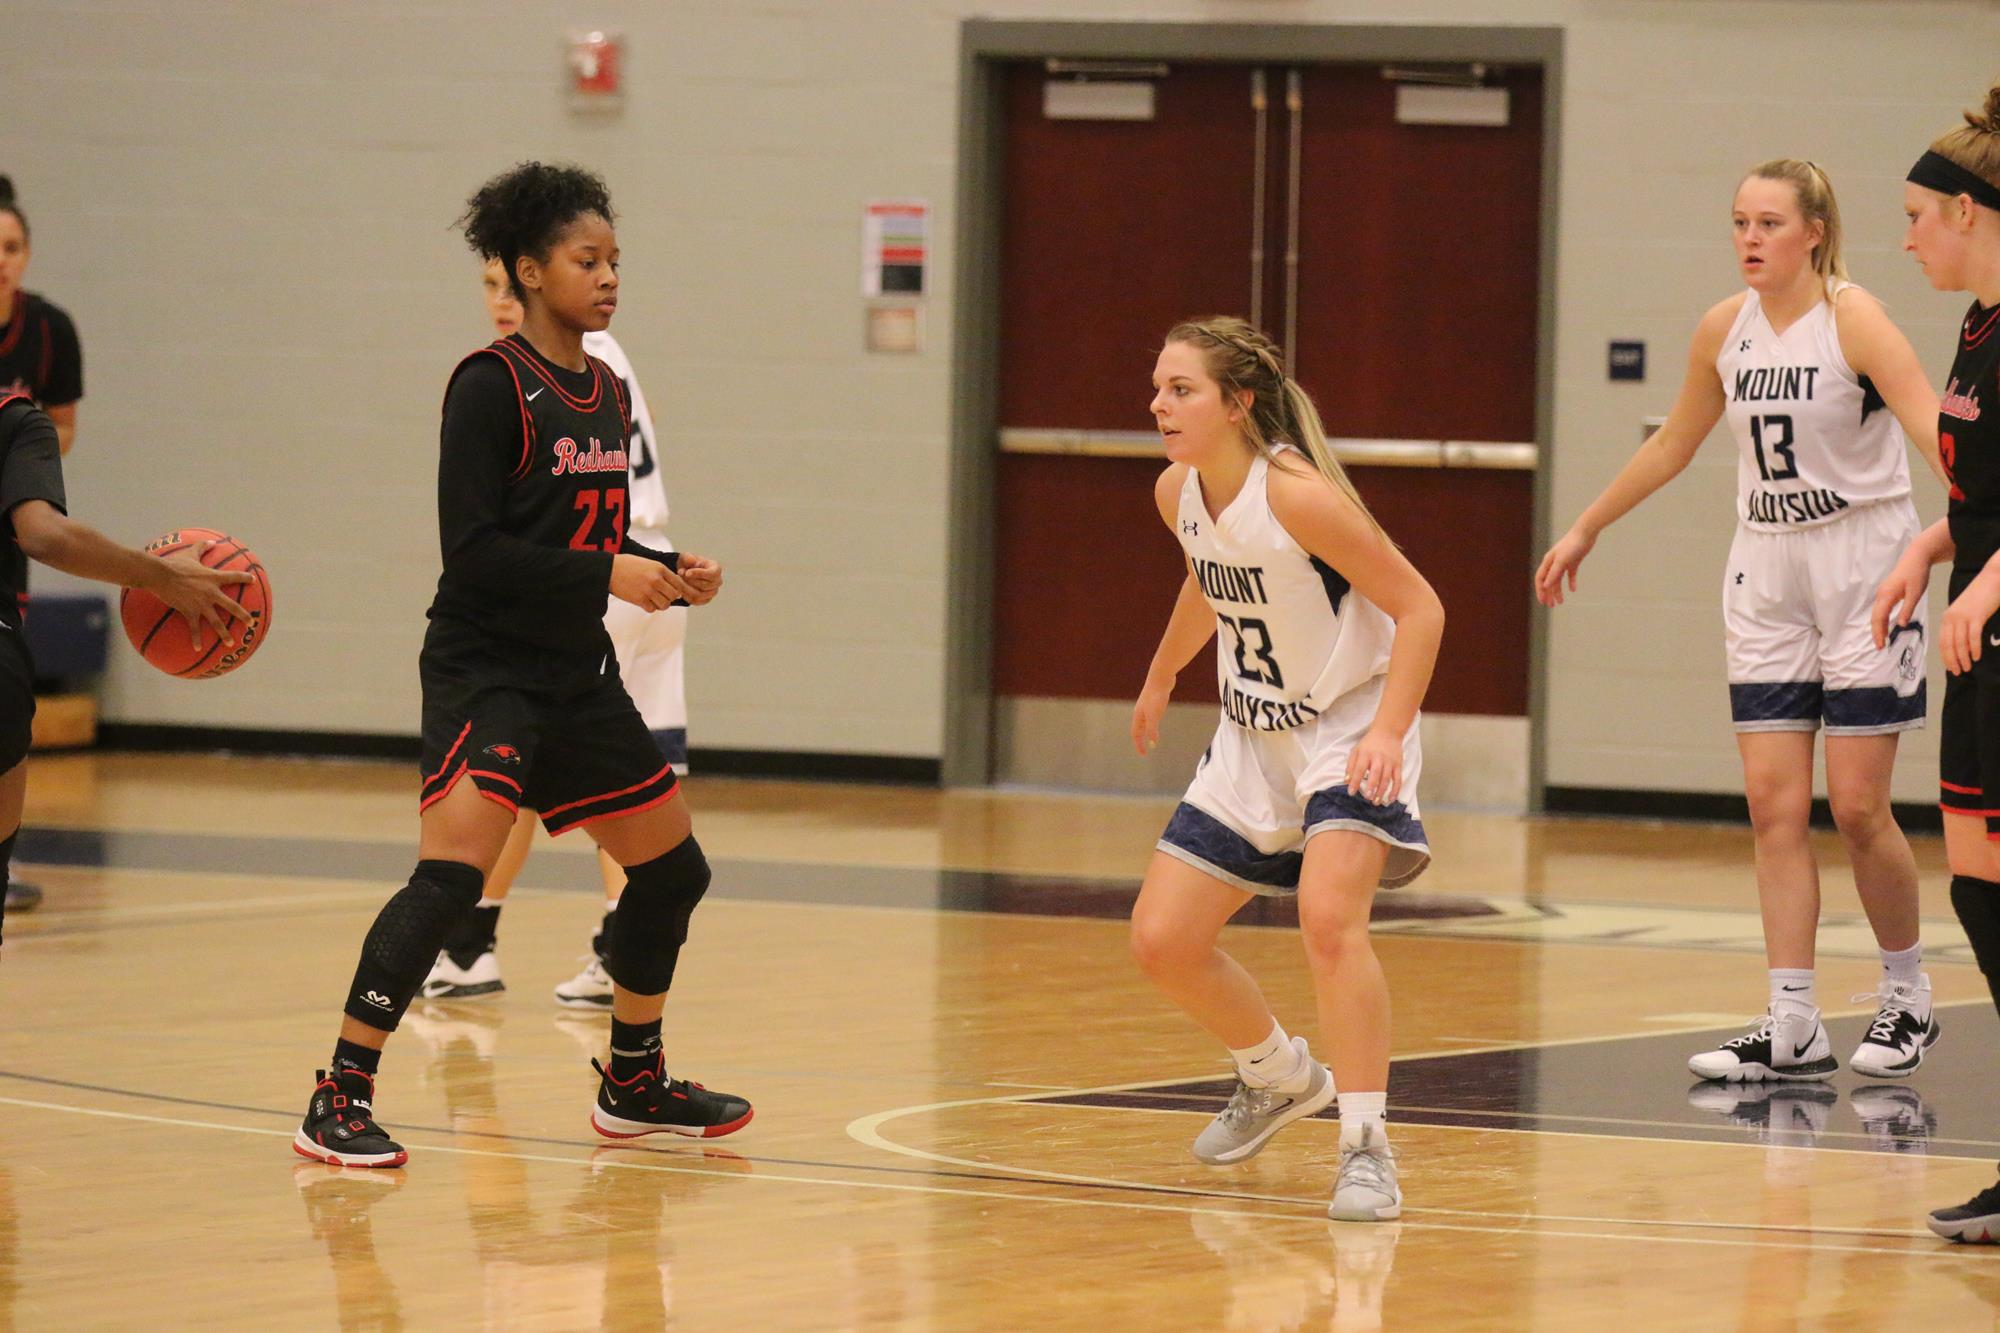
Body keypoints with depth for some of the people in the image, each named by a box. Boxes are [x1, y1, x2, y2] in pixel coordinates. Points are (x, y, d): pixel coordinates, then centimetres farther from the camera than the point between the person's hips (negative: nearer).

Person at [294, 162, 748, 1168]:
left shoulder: (606, 394, 12)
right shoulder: (491, 386, -12)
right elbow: (472, 549, -18)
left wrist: (669, 575, 5)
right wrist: (608, 573, -21)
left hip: (577, 676, 9)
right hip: (486, 671, -9)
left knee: (673, 868, 15)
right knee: (451, 874, -24)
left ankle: (633, 1085, 31)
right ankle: (340, 1102, -21)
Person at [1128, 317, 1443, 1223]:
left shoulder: (1296, 496, -25)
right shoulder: (1177, 493, -3)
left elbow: (1418, 607, -21)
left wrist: (1388, 731, -29)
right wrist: (1161, 679, 33)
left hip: (1349, 731, -8)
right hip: (1253, 740, 8)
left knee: (1327, 918, -30)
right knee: (1161, 941, 4)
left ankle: (1366, 1148, -21)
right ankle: (1278, 1078, 31)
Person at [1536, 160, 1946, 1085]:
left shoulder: (1852, 320, -13)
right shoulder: (1724, 330, 4)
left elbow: (1936, 434, -24)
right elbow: (1673, 444, 20)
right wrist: (1584, 531, 27)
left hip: (1863, 574, -5)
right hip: (1767, 575, 5)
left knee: (1856, 807, -5)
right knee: (1773, 805, -2)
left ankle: (1908, 997, 16)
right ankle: (1793, 1027, -2)